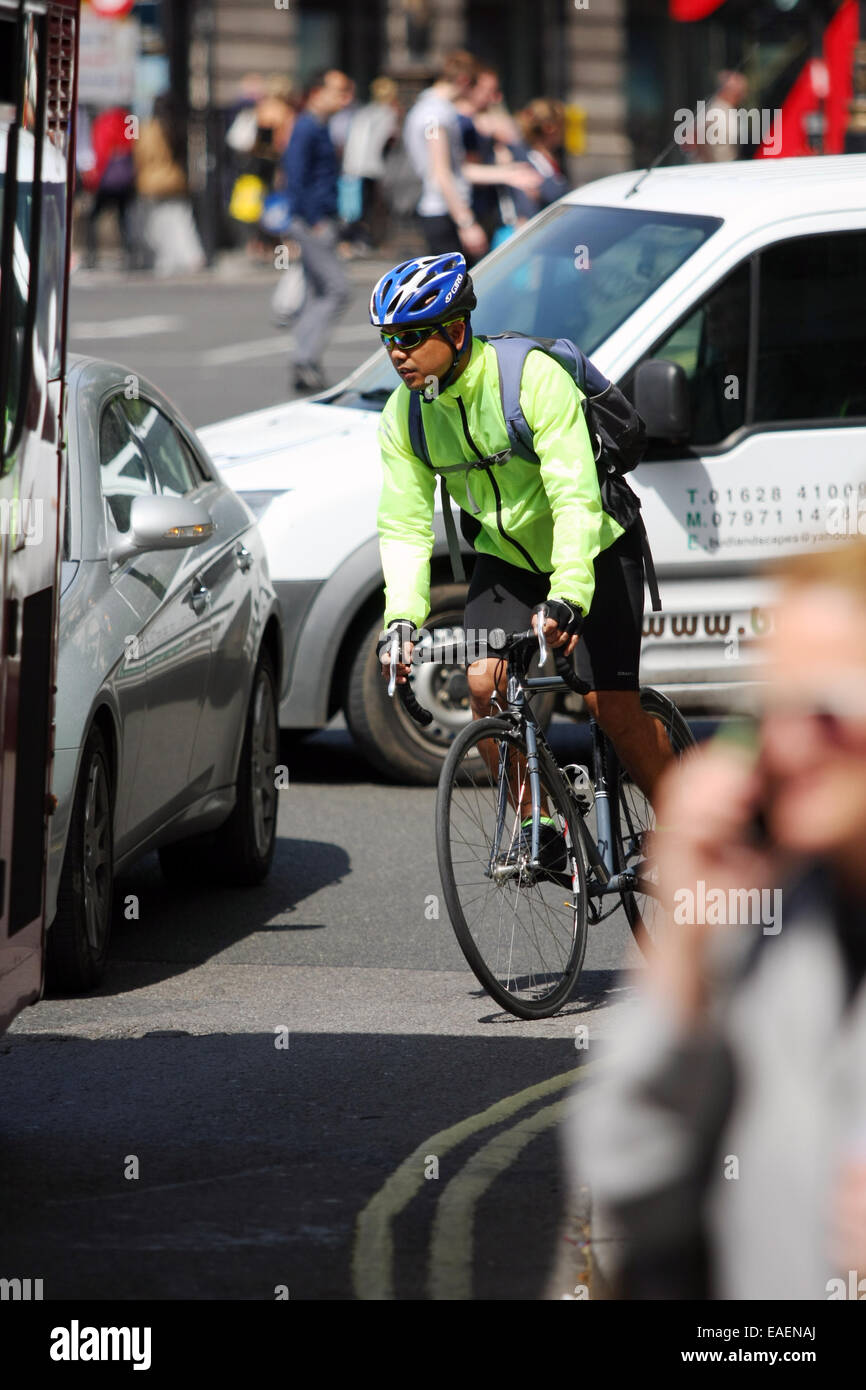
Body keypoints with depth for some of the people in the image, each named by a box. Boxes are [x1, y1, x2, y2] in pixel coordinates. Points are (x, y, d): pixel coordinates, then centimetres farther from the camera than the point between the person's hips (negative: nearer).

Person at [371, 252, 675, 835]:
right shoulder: (403, 415, -12)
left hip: (594, 548, -5)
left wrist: (567, 597, -45)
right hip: (506, 558, 5)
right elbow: (405, 528, -11)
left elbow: (577, 501, -35)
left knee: (613, 707, -11)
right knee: (486, 685, -14)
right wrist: (402, 620, -25)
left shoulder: (536, 377, -30)